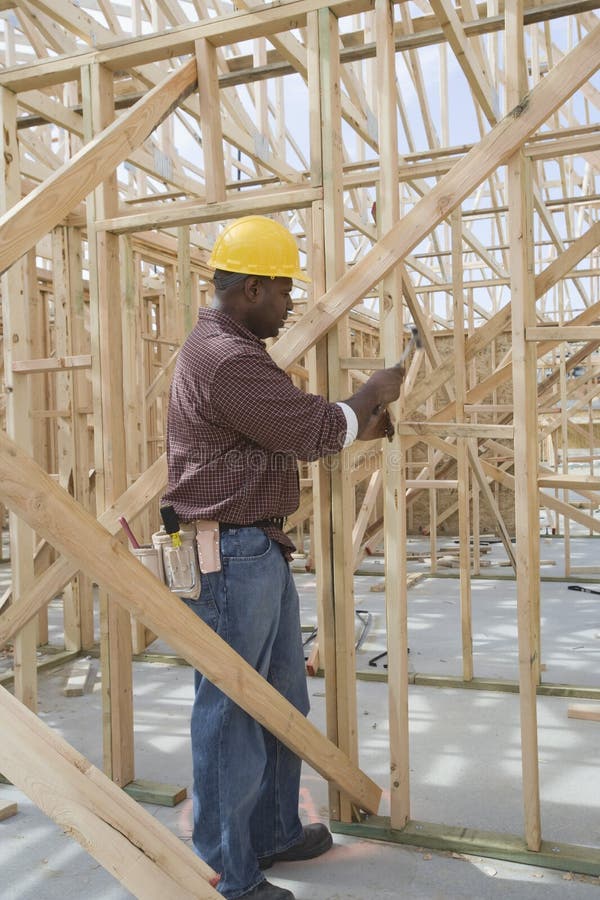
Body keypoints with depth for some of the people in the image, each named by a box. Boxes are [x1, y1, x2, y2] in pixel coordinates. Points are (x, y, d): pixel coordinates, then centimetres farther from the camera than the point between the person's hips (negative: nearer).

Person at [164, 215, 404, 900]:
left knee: (283, 700, 20)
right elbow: (315, 428, -18)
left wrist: (359, 430, 14)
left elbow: (292, 433, 23)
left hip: (260, 551, 11)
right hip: (232, 555, -11)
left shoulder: (231, 349, 17)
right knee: (232, 714, 0)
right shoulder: (226, 359, -20)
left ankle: (273, 832, 35)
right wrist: (373, 392, 0)